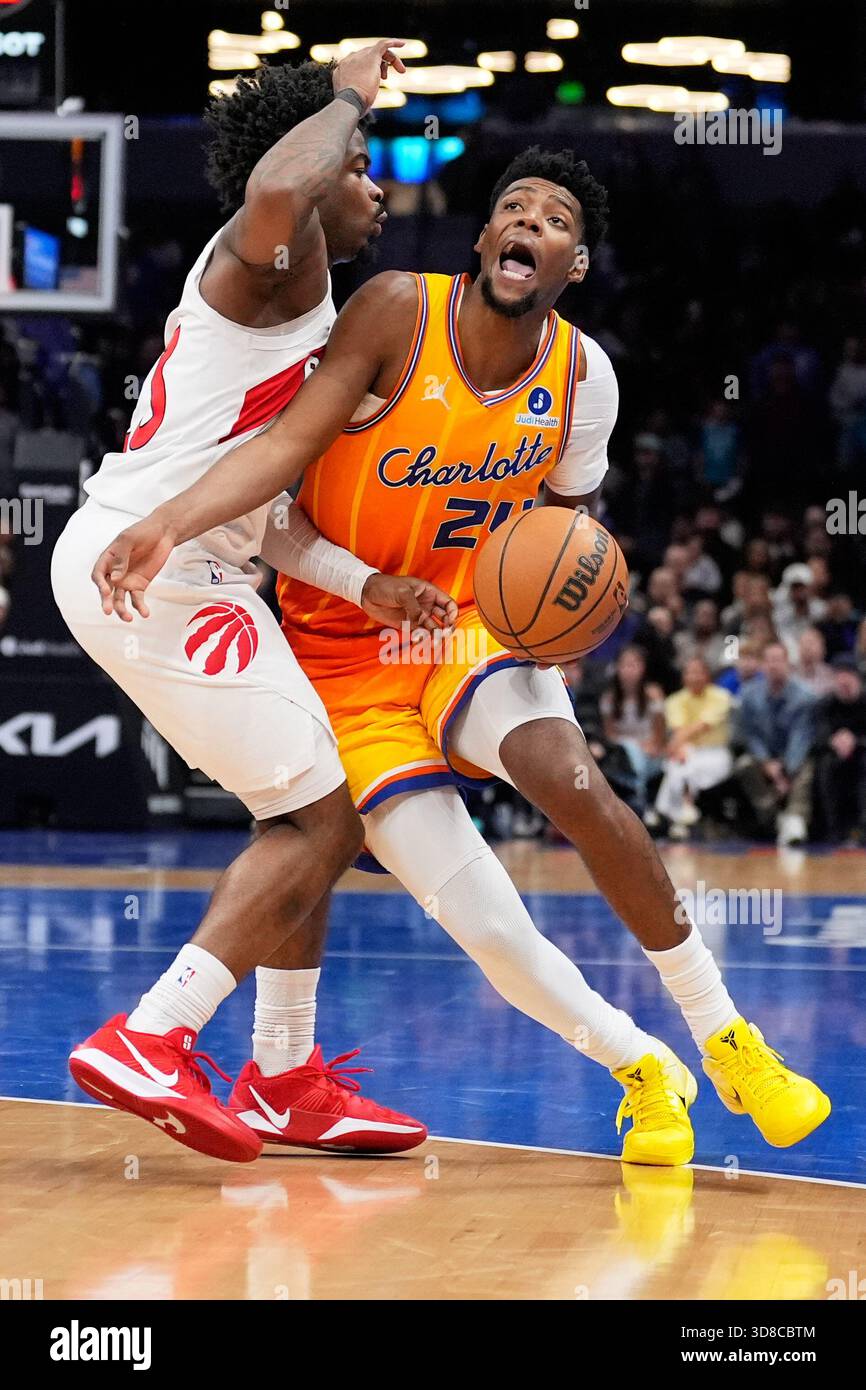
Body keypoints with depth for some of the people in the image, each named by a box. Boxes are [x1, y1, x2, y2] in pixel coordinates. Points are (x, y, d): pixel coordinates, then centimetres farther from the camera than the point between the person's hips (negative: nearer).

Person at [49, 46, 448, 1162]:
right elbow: (275, 191, -33)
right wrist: (348, 97, -13)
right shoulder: (272, 256, -5)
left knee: (311, 816, 17)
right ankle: (146, 1045, -14)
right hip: (153, 565, -11)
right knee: (323, 818, -9)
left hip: (158, 568, 11)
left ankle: (286, 1081, 21)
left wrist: (362, 586, 9)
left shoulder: (291, 308, 26)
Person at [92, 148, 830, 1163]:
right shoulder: (399, 311, -16)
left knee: (574, 782, -30)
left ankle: (724, 1039, -13)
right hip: (346, 653, -2)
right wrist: (167, 525, -36)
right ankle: (642, 1072, 8)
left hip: (470, 625, 2)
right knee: (481, 924, -16)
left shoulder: (582, 375, -4)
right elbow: (288, 443, -21)